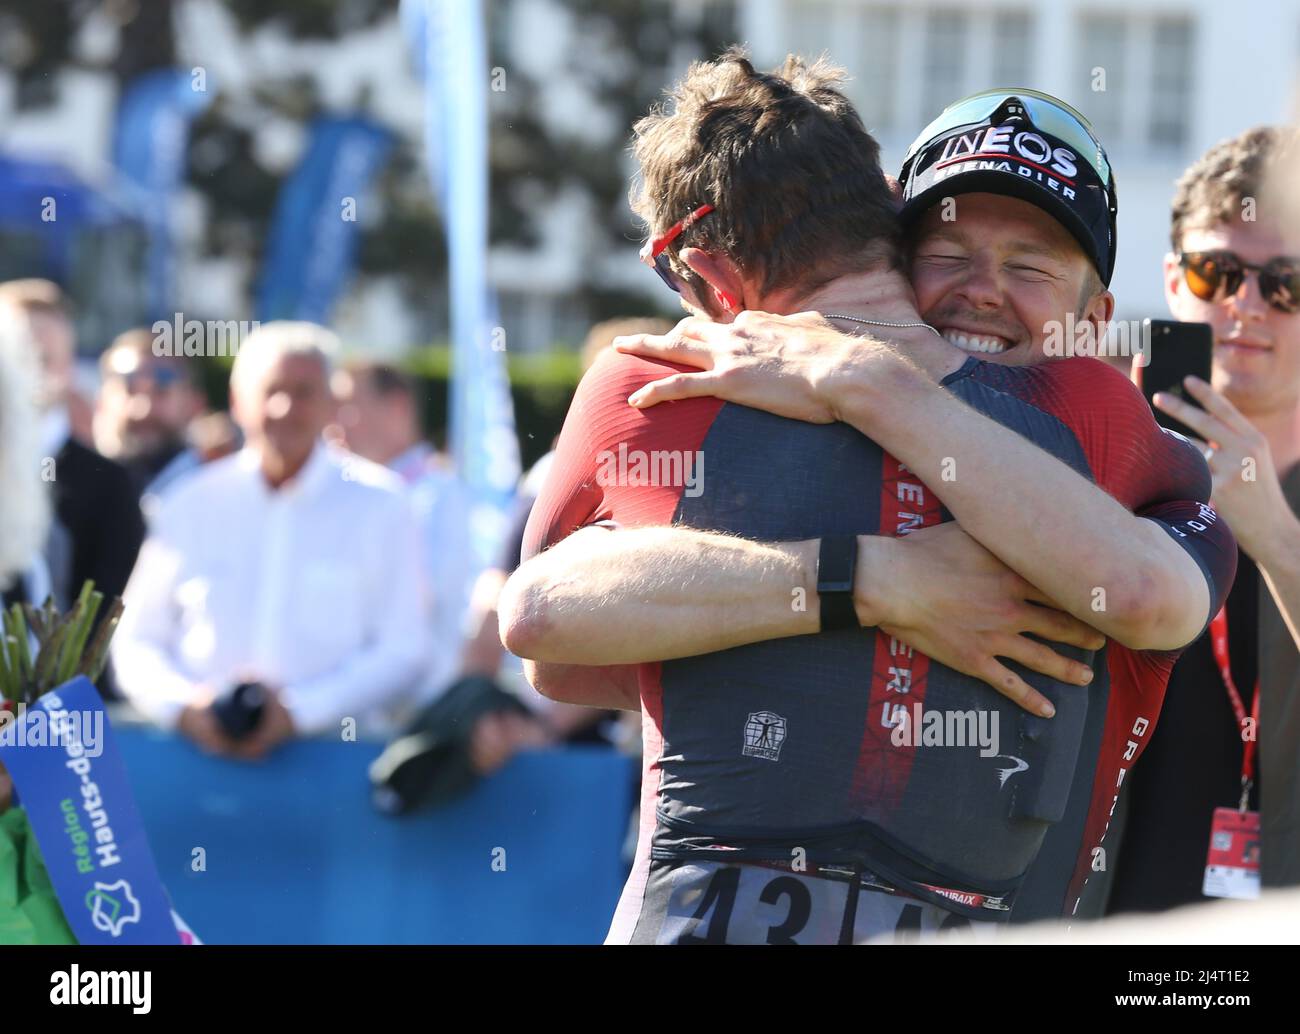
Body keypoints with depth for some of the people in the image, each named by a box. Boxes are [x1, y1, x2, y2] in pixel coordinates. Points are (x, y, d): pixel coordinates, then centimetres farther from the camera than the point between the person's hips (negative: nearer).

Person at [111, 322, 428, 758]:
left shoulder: (378, 506, 8)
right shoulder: (191, 505, 14)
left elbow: (402, 653, 3)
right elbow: (136, 642, 16)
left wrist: (297, 710, -9)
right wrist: (181, 705, -5)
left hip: (333, 756, -1)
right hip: (200, 750, 1)